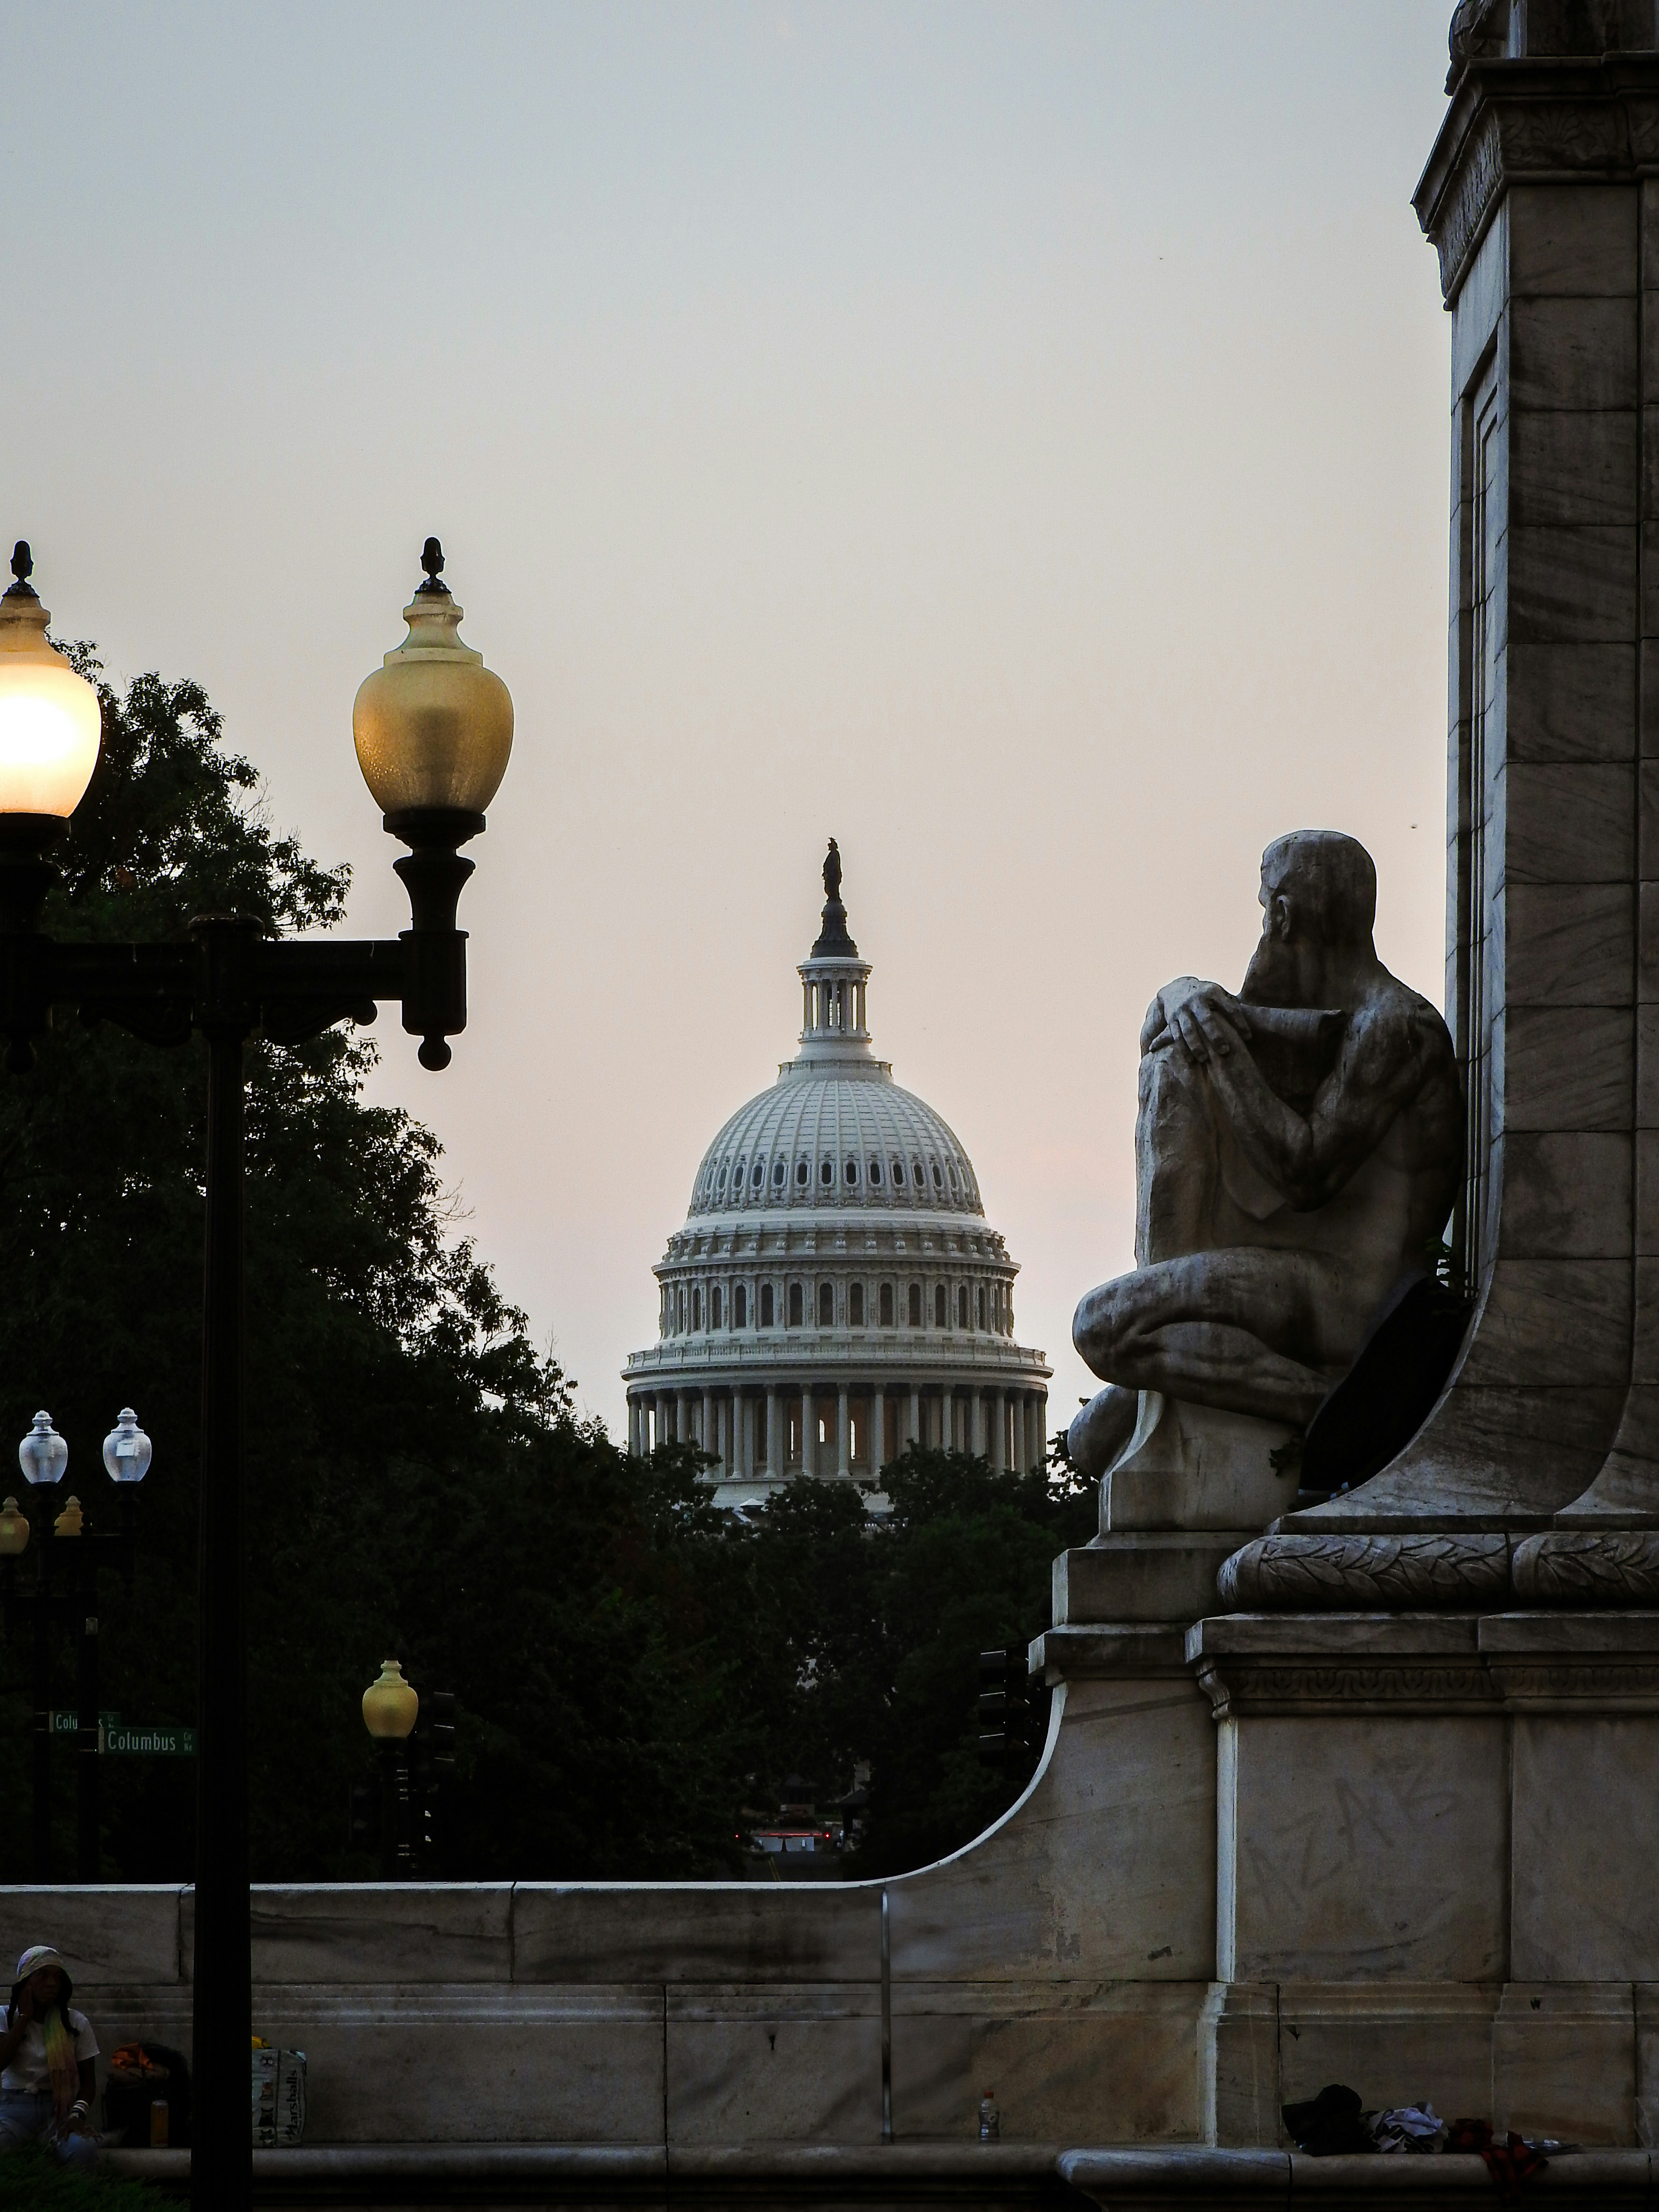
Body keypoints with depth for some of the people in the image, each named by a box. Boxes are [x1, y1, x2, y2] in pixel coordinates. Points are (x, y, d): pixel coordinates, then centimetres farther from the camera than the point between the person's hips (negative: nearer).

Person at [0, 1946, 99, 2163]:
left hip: (58, 2109, 1)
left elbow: (87, 2079, 6)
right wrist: (25, 2016, -6)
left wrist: (78, 2113, -15)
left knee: (81, 2147, -35)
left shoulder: (76, 2023, 8)